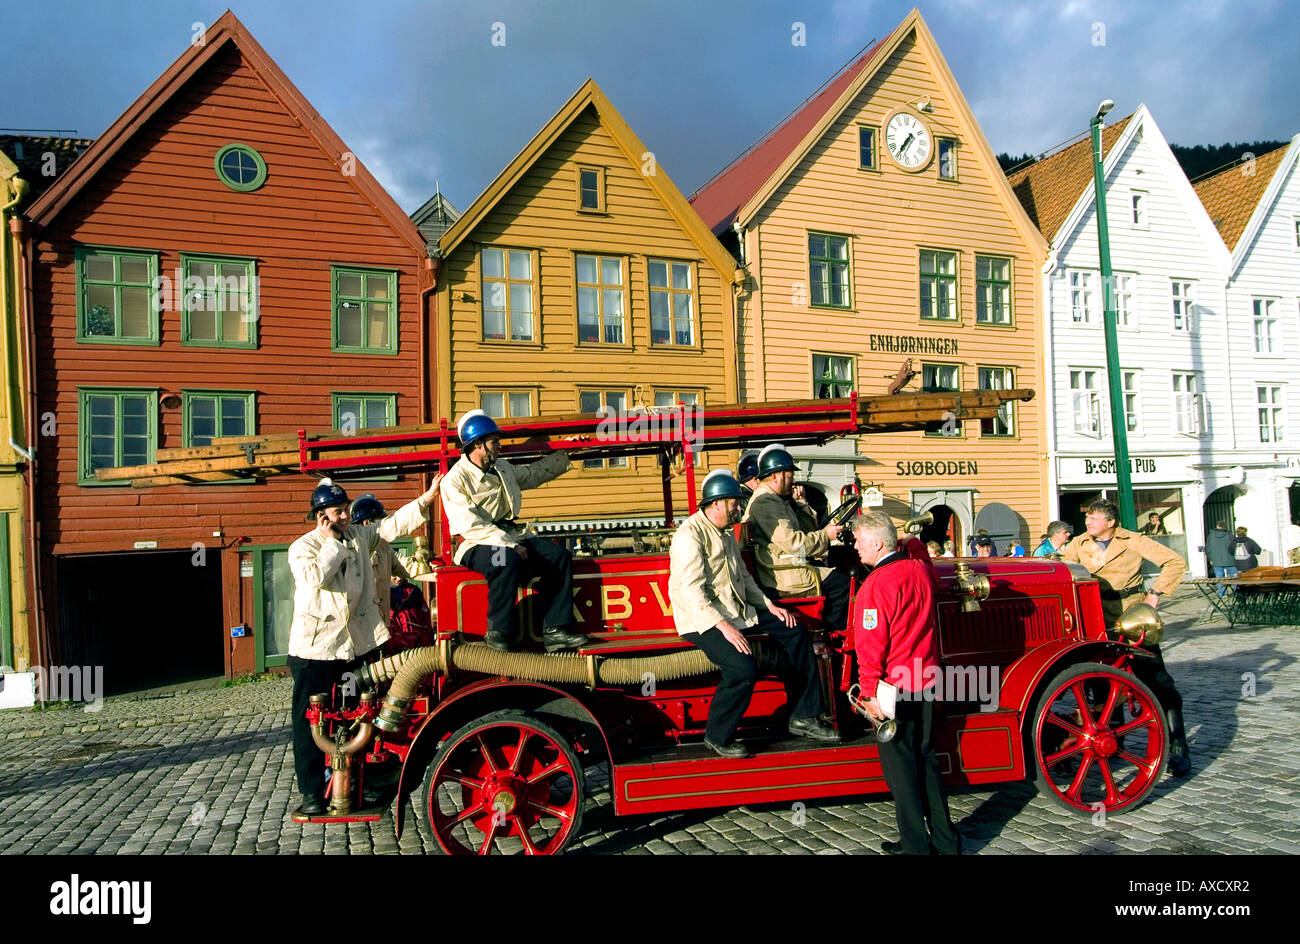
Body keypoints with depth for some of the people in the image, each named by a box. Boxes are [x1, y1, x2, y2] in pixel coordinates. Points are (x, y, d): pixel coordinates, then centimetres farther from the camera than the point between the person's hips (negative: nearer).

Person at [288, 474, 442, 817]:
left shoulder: (360, 536, 9)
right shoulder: (302, 547, -4)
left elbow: (394, 525, 2)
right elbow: (315, 576, -23)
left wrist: (428, 497, -8)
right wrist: (332, 542, -14)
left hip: (358, 643, 5)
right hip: (315, 646, -5)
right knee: (310, 720, -1)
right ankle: (311, 792, 9)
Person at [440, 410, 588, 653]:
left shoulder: (502, 468, 17)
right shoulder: (455, 480, -8)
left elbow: (533, 474, 35)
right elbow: (470, 525, -18)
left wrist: (565, 453, 34)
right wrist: (509, 545, -24)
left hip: (511, 536, 7)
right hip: (478, 544, -7)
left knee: (560, 556, -13)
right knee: (508, 560, -39)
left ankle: (554, 631, -17)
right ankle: (498, 632, -23)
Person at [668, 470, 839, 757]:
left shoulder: (725, 533, 15)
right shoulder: (690, 535, -17)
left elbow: (743, 577, 23)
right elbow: (691, 593, -25)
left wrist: (769, 606, 9)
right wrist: (724, 626, -30)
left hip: (736, 610, 10)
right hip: (703, 619, -10)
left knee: (794, 632, 4)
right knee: (744, 668, -29)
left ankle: (803, 717, 11)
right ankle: (717, 737, -6)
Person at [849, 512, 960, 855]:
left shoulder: (877, 584, -19)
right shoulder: (921, 568, 3)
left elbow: (872, 643, -20)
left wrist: (870, 691, -16)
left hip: (895, 686, -8)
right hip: (926, 681, 8)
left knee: (899, 766, 4)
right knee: (925, 759, 17)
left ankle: (916, 846, 11)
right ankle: (945, 840, 24)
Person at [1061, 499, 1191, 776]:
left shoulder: (1133, 541, -3)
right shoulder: (1079, 545, 7)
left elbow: (1176, 562, -3)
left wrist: (1155, 593, -11)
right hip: (1099, 622, 4)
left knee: (1157, 682, -7)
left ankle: (1177, 750, 0)